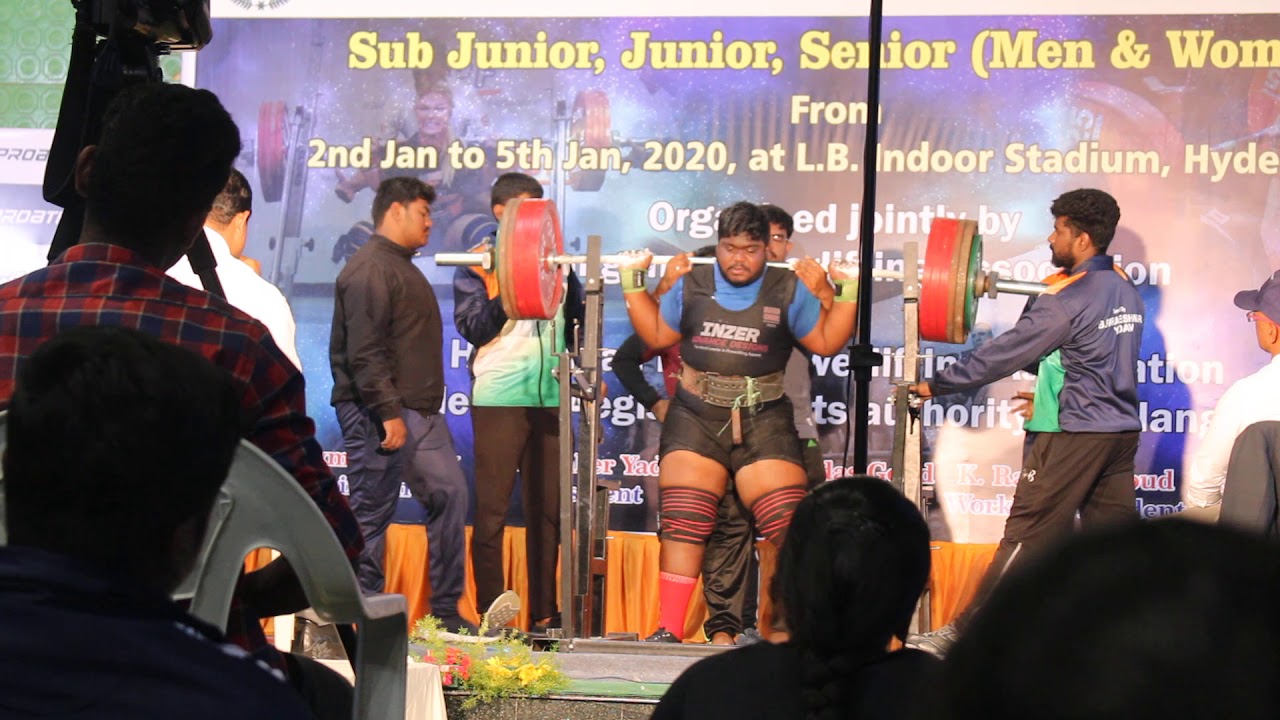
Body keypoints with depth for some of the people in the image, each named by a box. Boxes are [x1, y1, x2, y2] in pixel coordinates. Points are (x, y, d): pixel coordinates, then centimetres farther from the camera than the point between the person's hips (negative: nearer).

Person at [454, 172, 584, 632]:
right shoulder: (478, 266, 2)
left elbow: (576, 320, 20)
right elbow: (476, 330, -9)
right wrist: (496, 284, -17)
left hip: (549, 397, 5)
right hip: (499, 399, -4)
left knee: (547, 508, 6)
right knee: (492, 510, -2)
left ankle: (544, 613, 11)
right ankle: (490, 616, 0)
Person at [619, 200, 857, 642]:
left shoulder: (788, 290, 2)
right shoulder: (691, 285, 6)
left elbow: (826, 342, 7)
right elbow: (656, 335, 17)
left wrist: (848, 289, -1)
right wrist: (633, 281, 12)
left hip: (764, 422, -1)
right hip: (696, 419, 1)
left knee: (789, 525, -10)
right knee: (682, 524, -3)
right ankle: (669, 629, 4)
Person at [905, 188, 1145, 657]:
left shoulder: (1067, 299, -16)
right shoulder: (1125, 290, 9)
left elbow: (1005, 354, -15)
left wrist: (936, 385, -8)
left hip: (1075, 434, -8)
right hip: (1122, 429, 8)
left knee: (1028, 532, -5)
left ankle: (965, 633, -1)